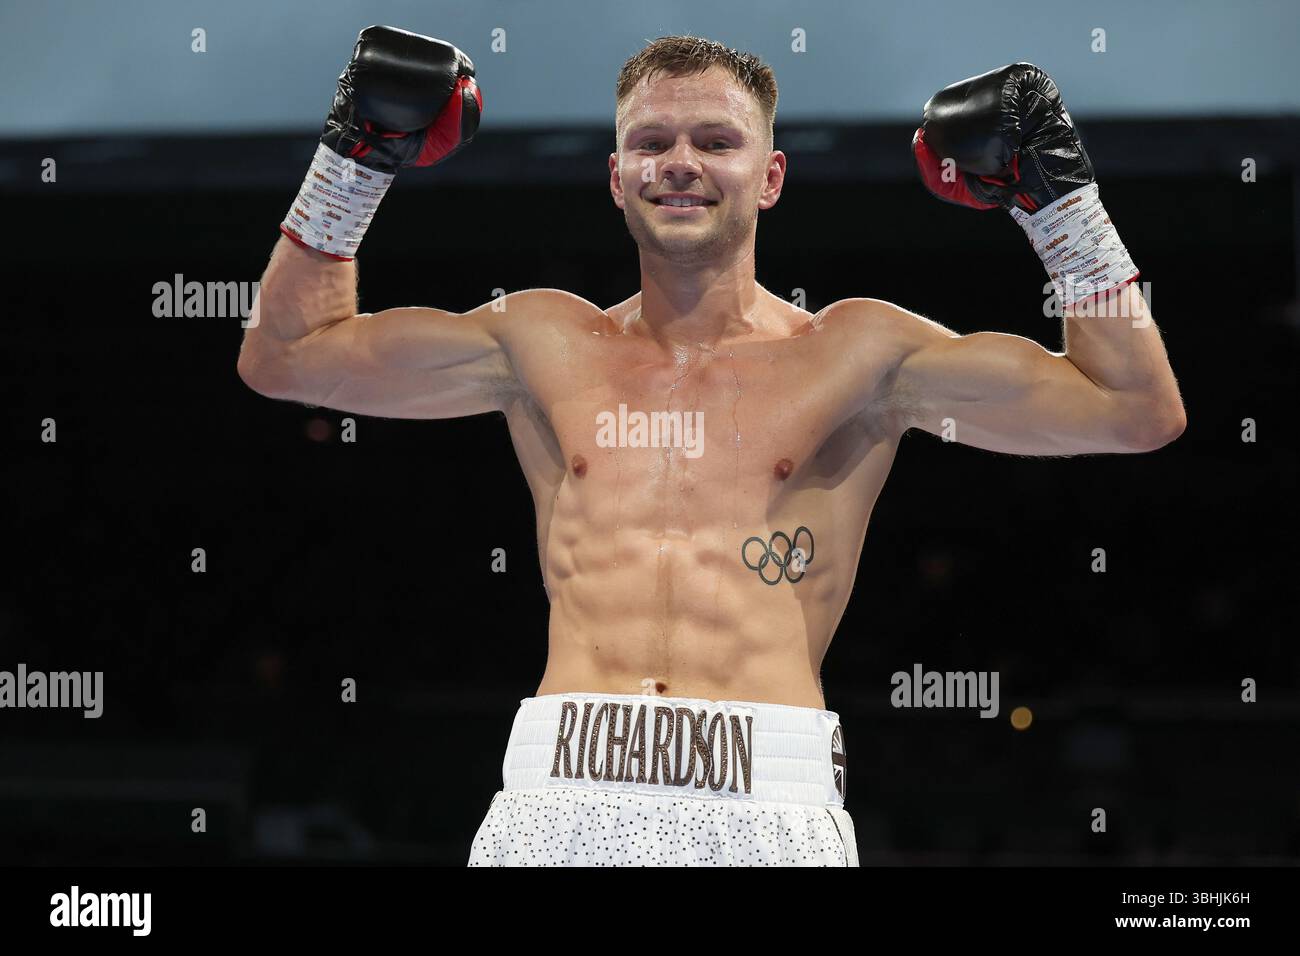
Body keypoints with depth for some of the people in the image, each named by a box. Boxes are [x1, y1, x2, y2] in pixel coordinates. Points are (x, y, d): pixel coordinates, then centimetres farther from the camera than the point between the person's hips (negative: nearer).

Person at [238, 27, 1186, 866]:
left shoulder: (851, 356, 11)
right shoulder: (547, 345, 18)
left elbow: (1138, 409, 9)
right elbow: (284, 355, 22)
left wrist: (1059, 194, 7)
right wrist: (354, 157, 19)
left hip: (770, 807, -1)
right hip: (562, 797, 1)